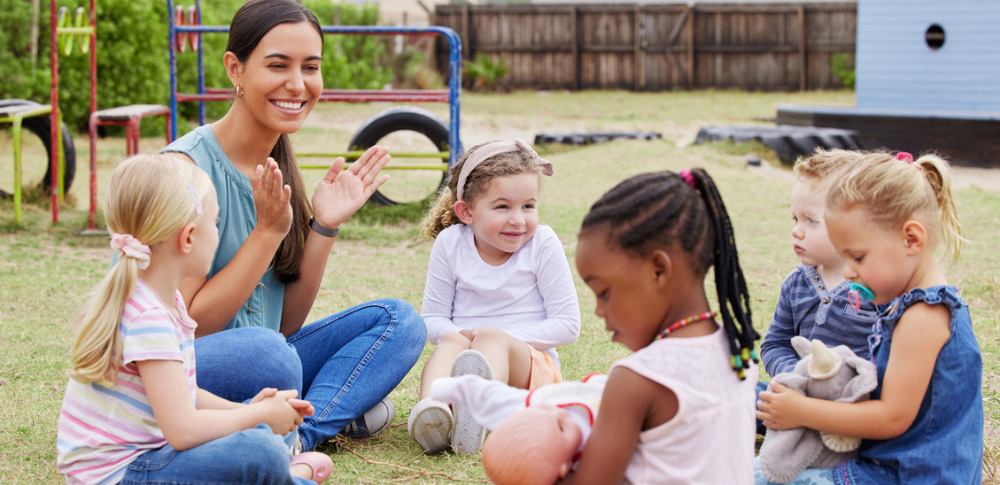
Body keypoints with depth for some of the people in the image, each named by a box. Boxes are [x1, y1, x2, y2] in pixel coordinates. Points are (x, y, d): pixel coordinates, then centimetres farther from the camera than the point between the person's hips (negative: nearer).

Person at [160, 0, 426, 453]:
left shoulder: (277, 167, 7)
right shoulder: (187, 166, -16)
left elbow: (287, 322, 7)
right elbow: (189, 327, -17)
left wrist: (325, 225, -4)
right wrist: (269, 231, -19)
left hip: (258, 364, 8)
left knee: (397, 319, -2)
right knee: (262, 349, -38)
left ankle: (300, 433, -16)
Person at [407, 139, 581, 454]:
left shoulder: (542, 244, -4)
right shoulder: (450, 244, 2)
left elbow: (567, 325, -4)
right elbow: (431, 317, 8)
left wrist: (495, 338, -14)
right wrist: (455, 334, -16)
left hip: (534, 364, -2)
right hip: (462, 357, 2)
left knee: (492, 337, -33)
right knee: (452, 341, -30)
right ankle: (430, 407, -63)